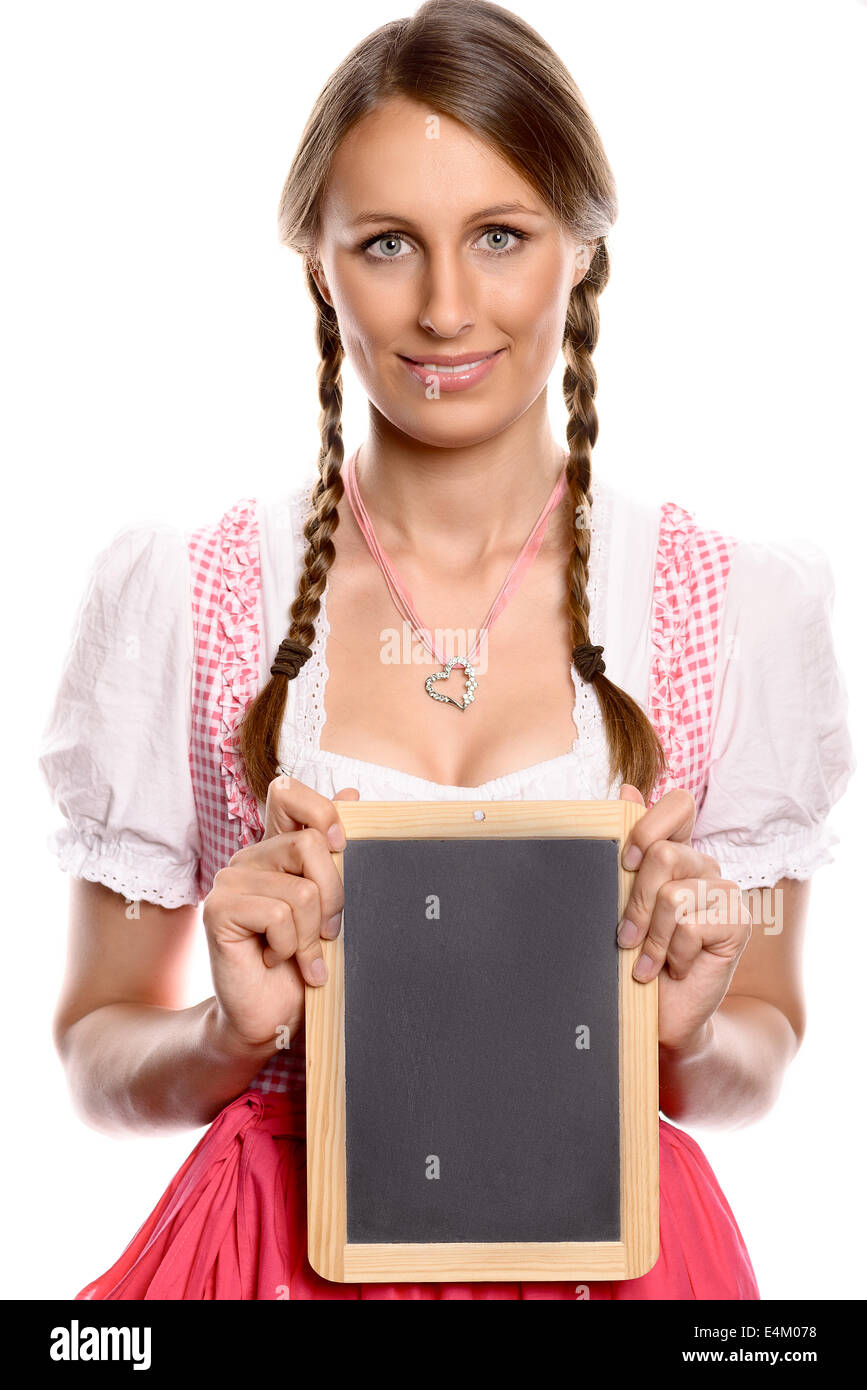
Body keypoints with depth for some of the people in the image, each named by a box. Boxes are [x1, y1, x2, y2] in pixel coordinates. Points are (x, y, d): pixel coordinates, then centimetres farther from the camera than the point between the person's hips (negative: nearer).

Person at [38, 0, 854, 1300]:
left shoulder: (745, 607, -5)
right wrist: (232, 1034, -19)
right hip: (282, 1242, 0)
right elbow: (97, 1058, 1)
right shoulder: (172, 599, -6)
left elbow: (761, 1054, 5)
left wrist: (688, 1037, -15)